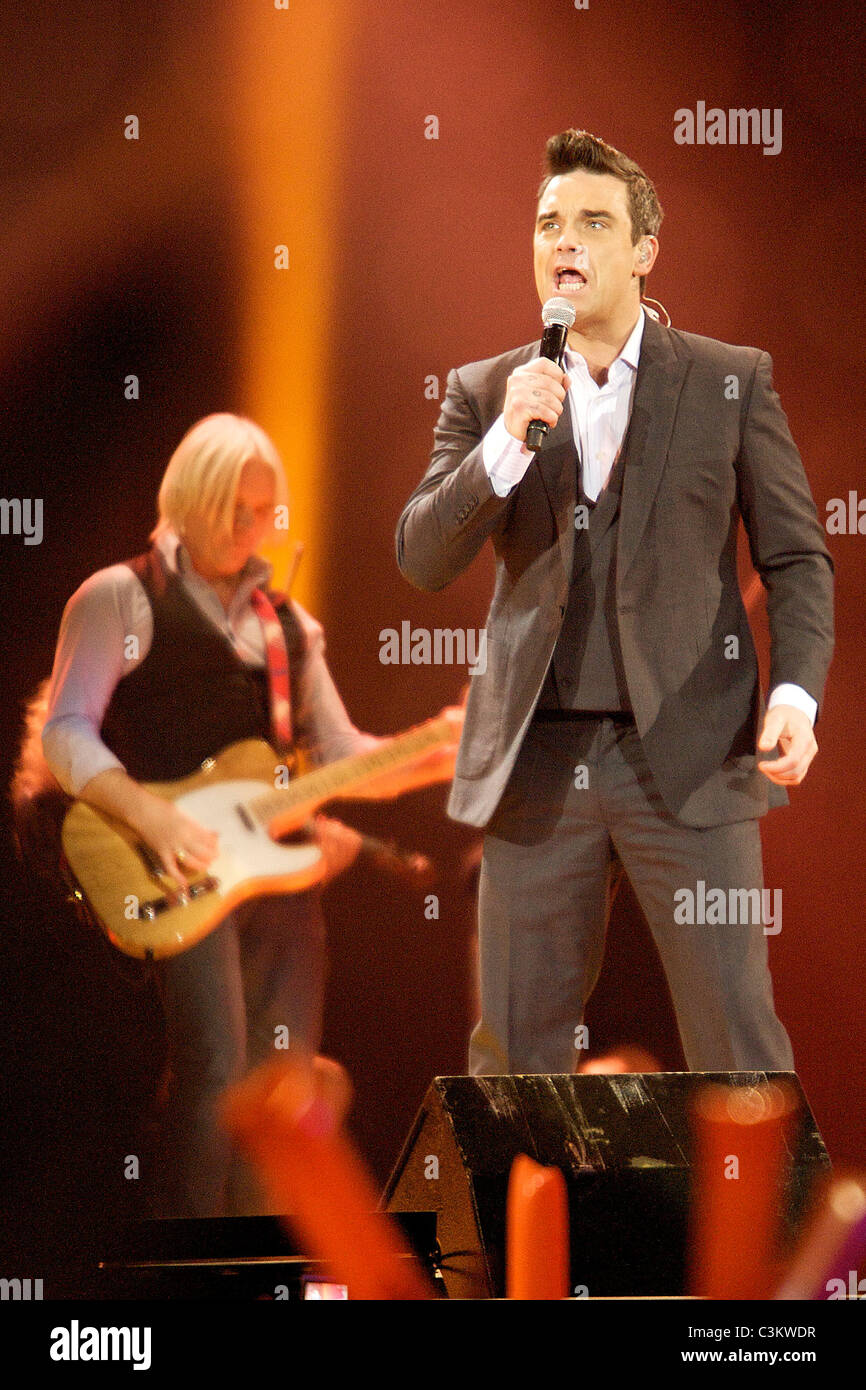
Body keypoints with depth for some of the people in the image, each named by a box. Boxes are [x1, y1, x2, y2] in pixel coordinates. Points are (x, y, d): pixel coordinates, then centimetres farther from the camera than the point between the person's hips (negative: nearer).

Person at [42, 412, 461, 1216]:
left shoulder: (286, 624, 21)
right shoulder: (121, 597, 2)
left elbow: (339, 755, 17)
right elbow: (66, 732, -6)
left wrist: (441, 758, -1)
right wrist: (151, 817, -20)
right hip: (179, 874, -6)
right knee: (215, 1069, -20)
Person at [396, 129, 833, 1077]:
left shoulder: (732, 383, 6)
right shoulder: (485, 393, 9)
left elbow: (796, 558, 6)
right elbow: (421, 561, 0)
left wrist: (796, 692, -11)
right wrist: (507, 441, -14)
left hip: (687, 756, -2)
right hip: (537, 760, 2)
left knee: (736, 1047, -3)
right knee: (515, 1049, 6)